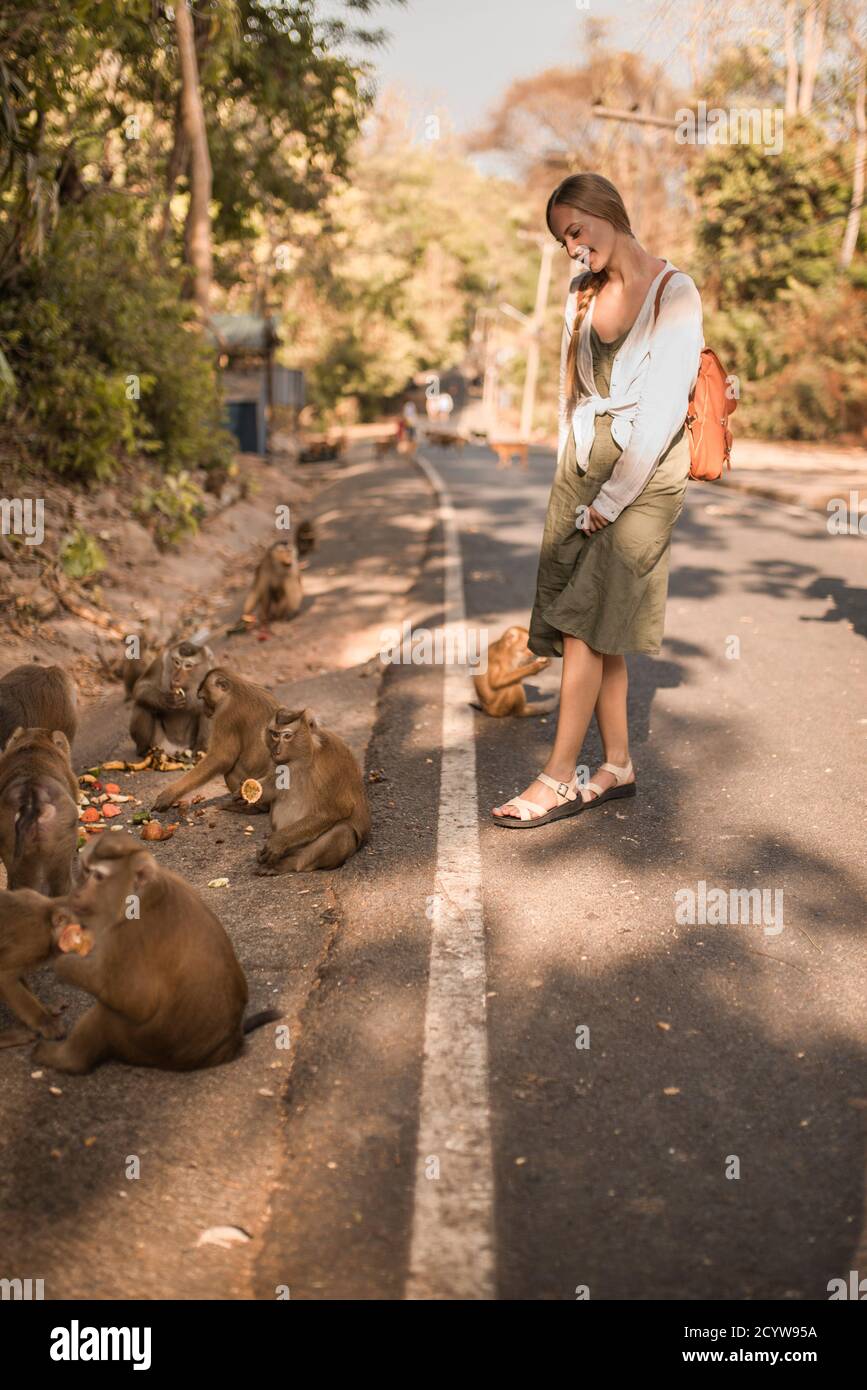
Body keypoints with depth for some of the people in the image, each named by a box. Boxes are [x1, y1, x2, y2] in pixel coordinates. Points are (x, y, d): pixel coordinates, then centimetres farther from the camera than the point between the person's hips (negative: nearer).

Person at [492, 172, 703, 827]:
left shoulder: (674, 293, -8)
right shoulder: (584, 293, 12)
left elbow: (665, 406, -14)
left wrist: (610, 499, -15)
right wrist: (573, 472, 6)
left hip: (646, 468, -6)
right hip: (584, 457, 6)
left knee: (583, 620, -11)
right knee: (598, 627, 4)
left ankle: (560, 778, -6)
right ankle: (618, 765, 14)